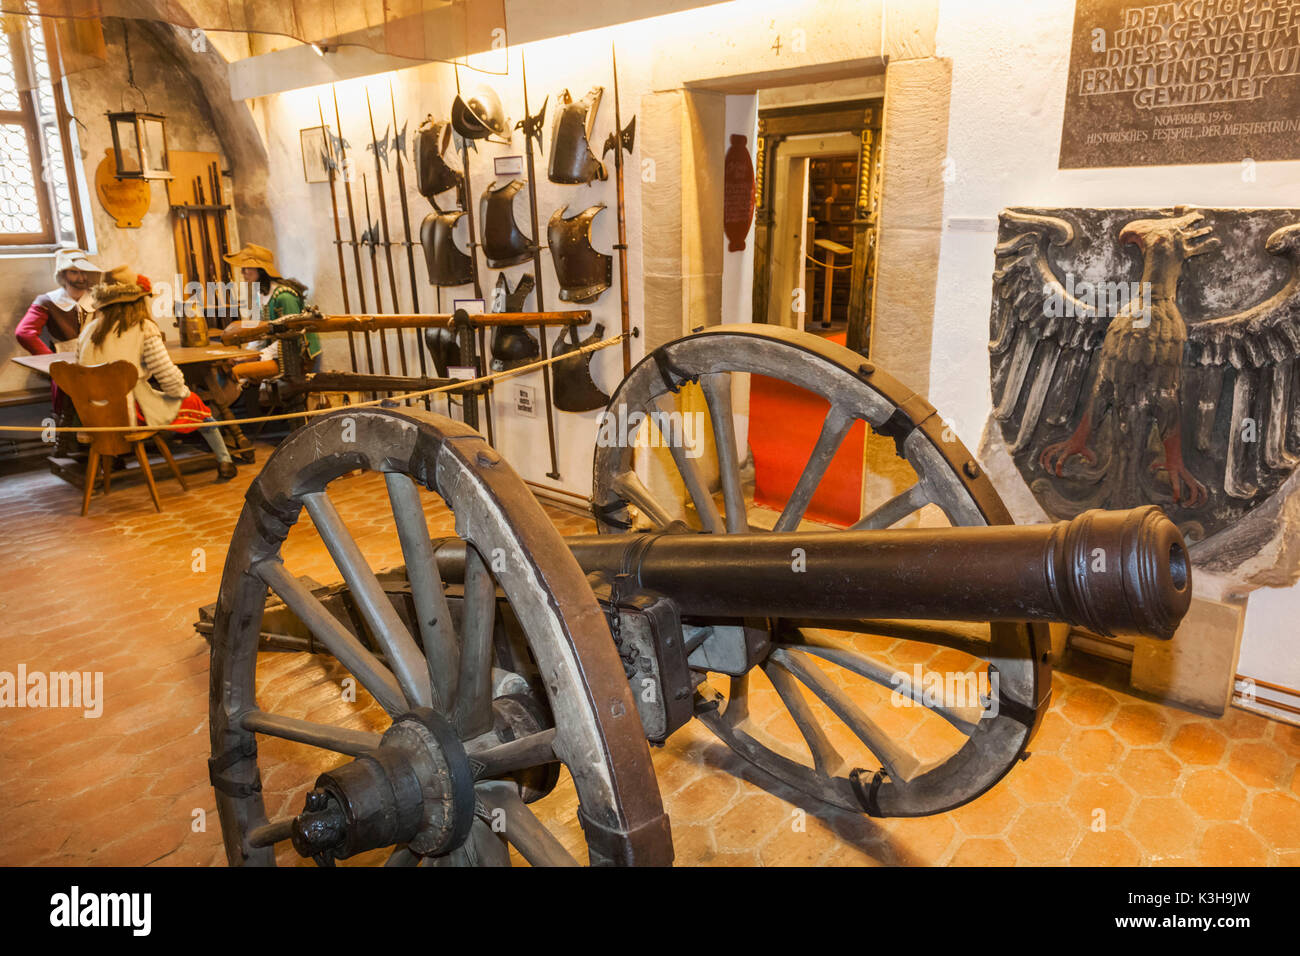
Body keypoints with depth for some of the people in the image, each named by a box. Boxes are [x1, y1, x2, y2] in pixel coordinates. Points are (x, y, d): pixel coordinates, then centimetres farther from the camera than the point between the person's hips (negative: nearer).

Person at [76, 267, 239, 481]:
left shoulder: (89, 329, 6)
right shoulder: (144, 329, -10)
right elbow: (169, 378, -12)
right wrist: (183, 391, 8)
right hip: (133, 415, -5)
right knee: (193, 402, 18)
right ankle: (225, 461, 19)